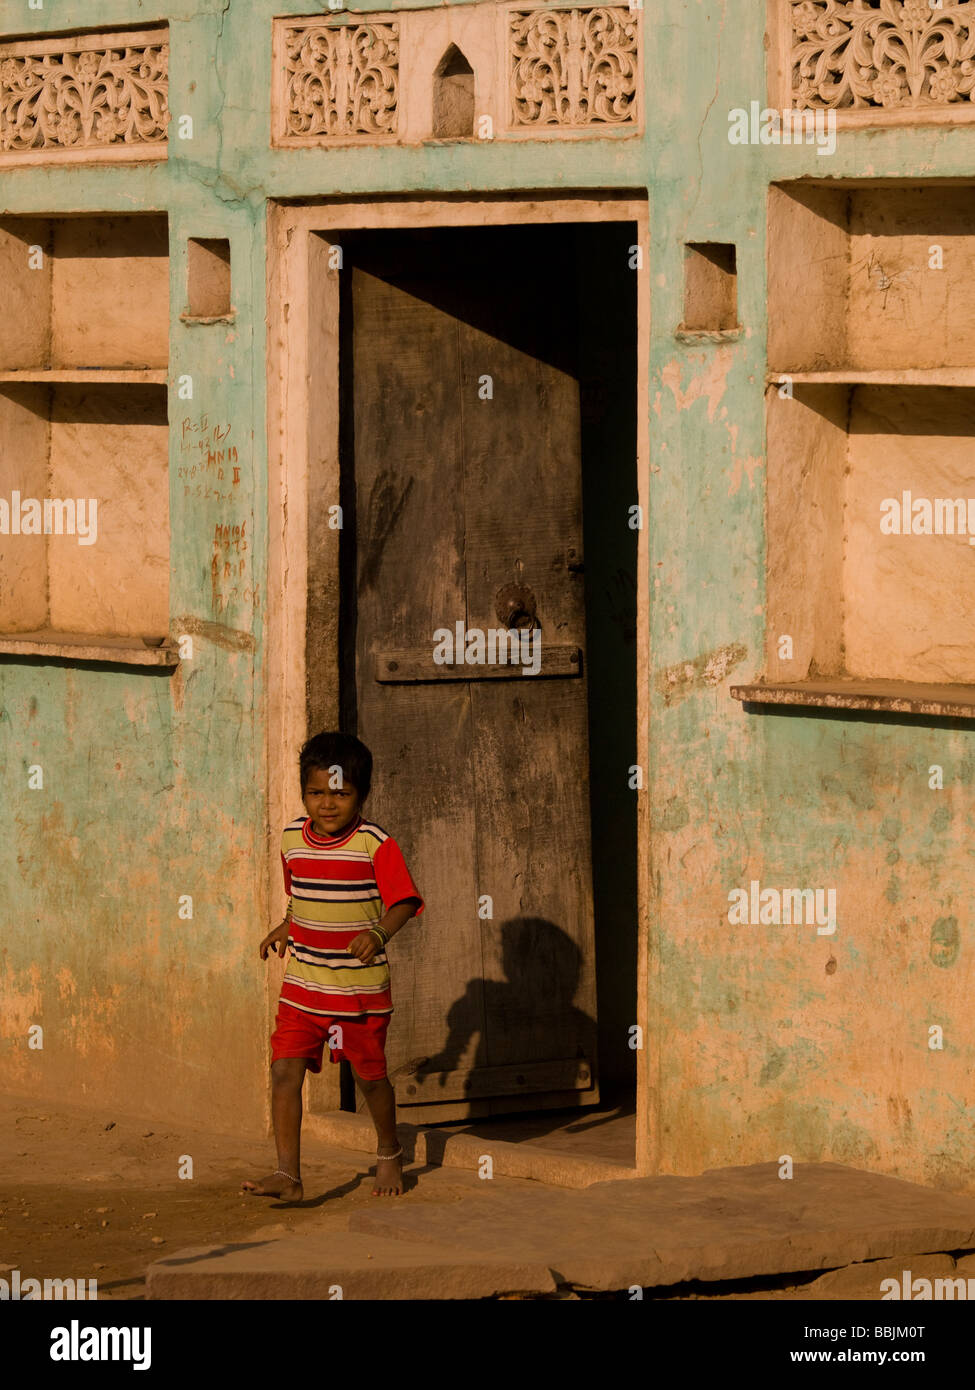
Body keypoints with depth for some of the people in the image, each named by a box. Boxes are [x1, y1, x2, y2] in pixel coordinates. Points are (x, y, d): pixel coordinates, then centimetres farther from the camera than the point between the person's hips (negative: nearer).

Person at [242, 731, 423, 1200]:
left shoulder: (375, 846, -13)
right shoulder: (293, 839, 4)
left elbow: (402, 901, -14)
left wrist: (378, 934, -30)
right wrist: (286, 928, 12)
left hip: (360, 987, -4)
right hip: (302, 984, 4)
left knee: (369, 1074, 11)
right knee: (284, 1071, -10)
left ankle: (388, 1154, 38)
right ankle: (287, 1175, -10)